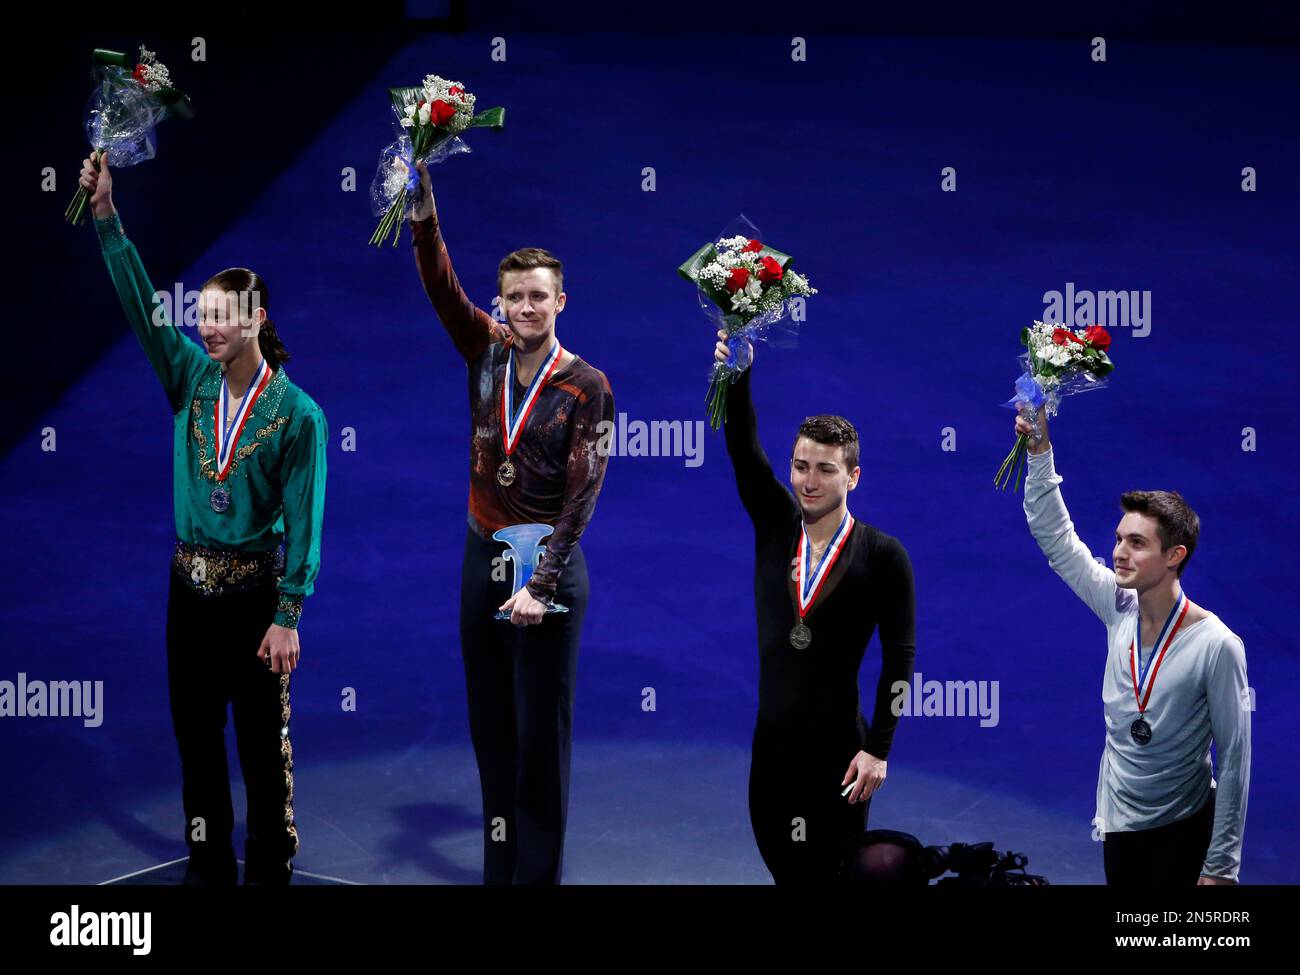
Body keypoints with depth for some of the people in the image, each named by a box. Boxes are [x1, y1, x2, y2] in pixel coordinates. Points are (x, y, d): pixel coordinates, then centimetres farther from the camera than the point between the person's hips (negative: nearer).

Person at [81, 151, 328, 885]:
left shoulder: (297, 412, -9)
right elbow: (142, 303, -5)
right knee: (196, 735, 9)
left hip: (256, 589, -4)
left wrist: (288, 616, -13)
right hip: (191, 584, 4)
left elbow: (304, 520, -9)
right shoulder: (192, 379, 2)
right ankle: (209, 869, 19)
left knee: (265, 741, 2)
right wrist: (107, 216, -14)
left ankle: (270, 871, 10)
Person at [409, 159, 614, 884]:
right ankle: (500, 869, 17)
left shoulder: (587, 387, -9)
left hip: (548, 568, -5)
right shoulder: (488, 351, 3)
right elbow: (440, 283, -9)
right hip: (483, 559, 5)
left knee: (541, 734, 0)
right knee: (491, 728, 9)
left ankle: (539, 874, 6)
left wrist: (542, 585, -20)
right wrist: (422, 201, -23)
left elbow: (583, 491, -13)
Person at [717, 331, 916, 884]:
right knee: (786, 870, 11)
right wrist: (737, 374, -26)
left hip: (838, 749, -4)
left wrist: (877, 749, -13)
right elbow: (743, 447, -9)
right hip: (772, 743, 4)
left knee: (833, 874, 3)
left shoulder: (883, 556, -9)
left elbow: (900, 658, -8)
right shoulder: (775, 526, 2)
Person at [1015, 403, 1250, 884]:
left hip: (1185, 830, -5)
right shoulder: (1120, 609, -5)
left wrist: (1221, 866, -14)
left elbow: (1234, 757, -16)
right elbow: (1055, 537, 0)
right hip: (1120, 823, 5)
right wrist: (1039, 450, -10)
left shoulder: (1216, 646, -21)